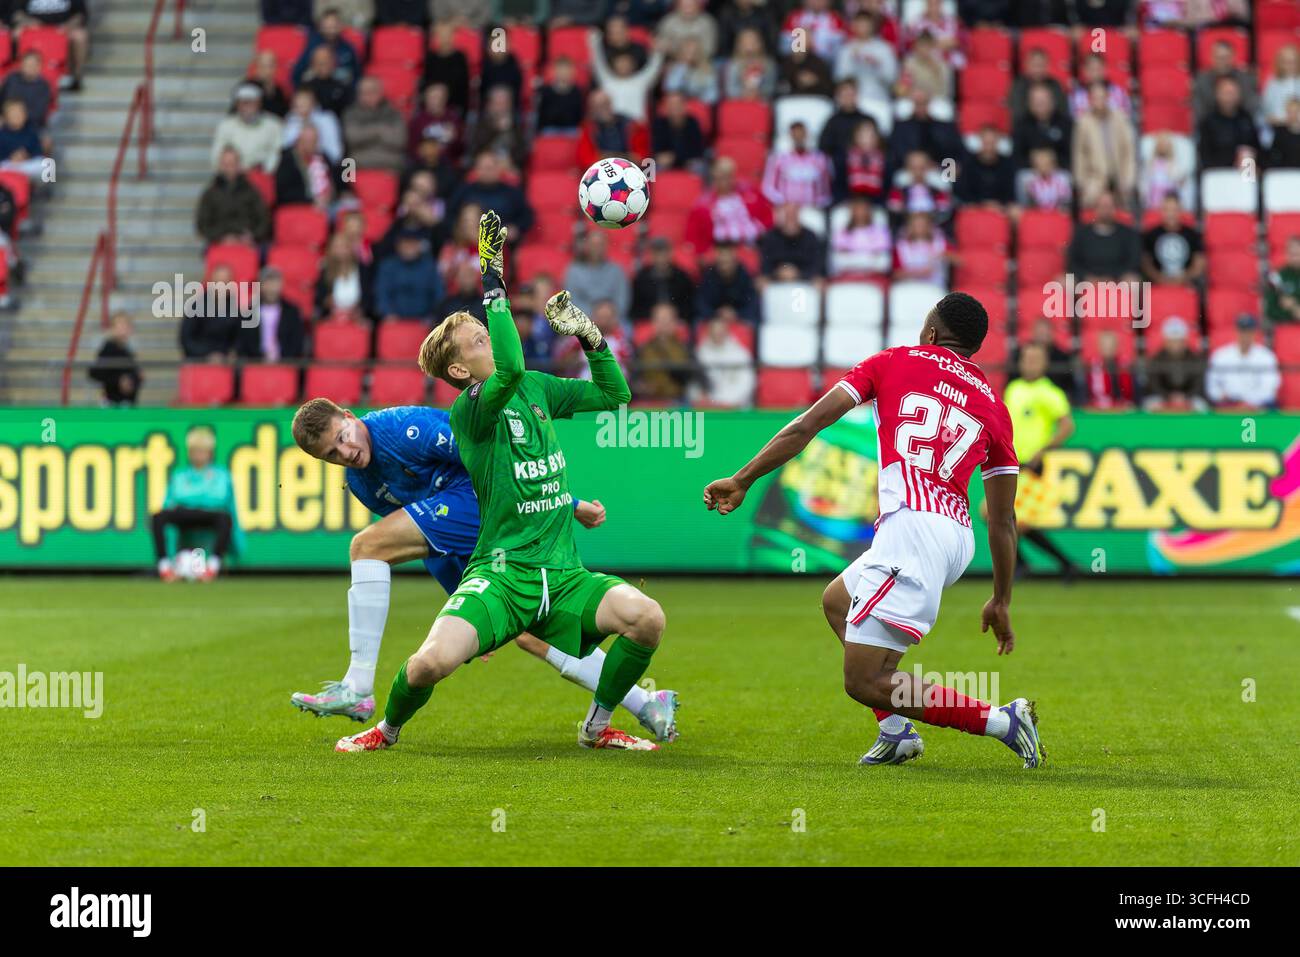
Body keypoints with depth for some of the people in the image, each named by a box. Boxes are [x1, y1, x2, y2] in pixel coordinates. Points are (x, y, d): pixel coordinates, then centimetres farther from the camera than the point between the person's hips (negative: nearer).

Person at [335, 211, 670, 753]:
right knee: (432, 661, -28)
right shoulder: (469, 409, -9)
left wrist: (587, 335, 9)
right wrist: (493, 280, -26)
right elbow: (509, 369, -29)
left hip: (563, 573, 5)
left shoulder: (536, 389, 13)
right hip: (500, 572, -5)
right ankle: (388, 729, 9)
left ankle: (598, 727, 3)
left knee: (647, 618, -22)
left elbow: (614, 394, 23)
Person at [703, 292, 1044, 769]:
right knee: (837, 601, 30)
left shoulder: (894, 362, 10)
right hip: (957, 537, 7)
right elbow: (1003, 521, 18)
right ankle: (897, 728, 16)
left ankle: (1002, 721, -13)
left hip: (911, 527, -7)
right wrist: (1001, 602, 27)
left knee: (863, 682, -5)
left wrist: (741, 481, 12)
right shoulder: (992, 404, 18)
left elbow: (806, 426, 5)